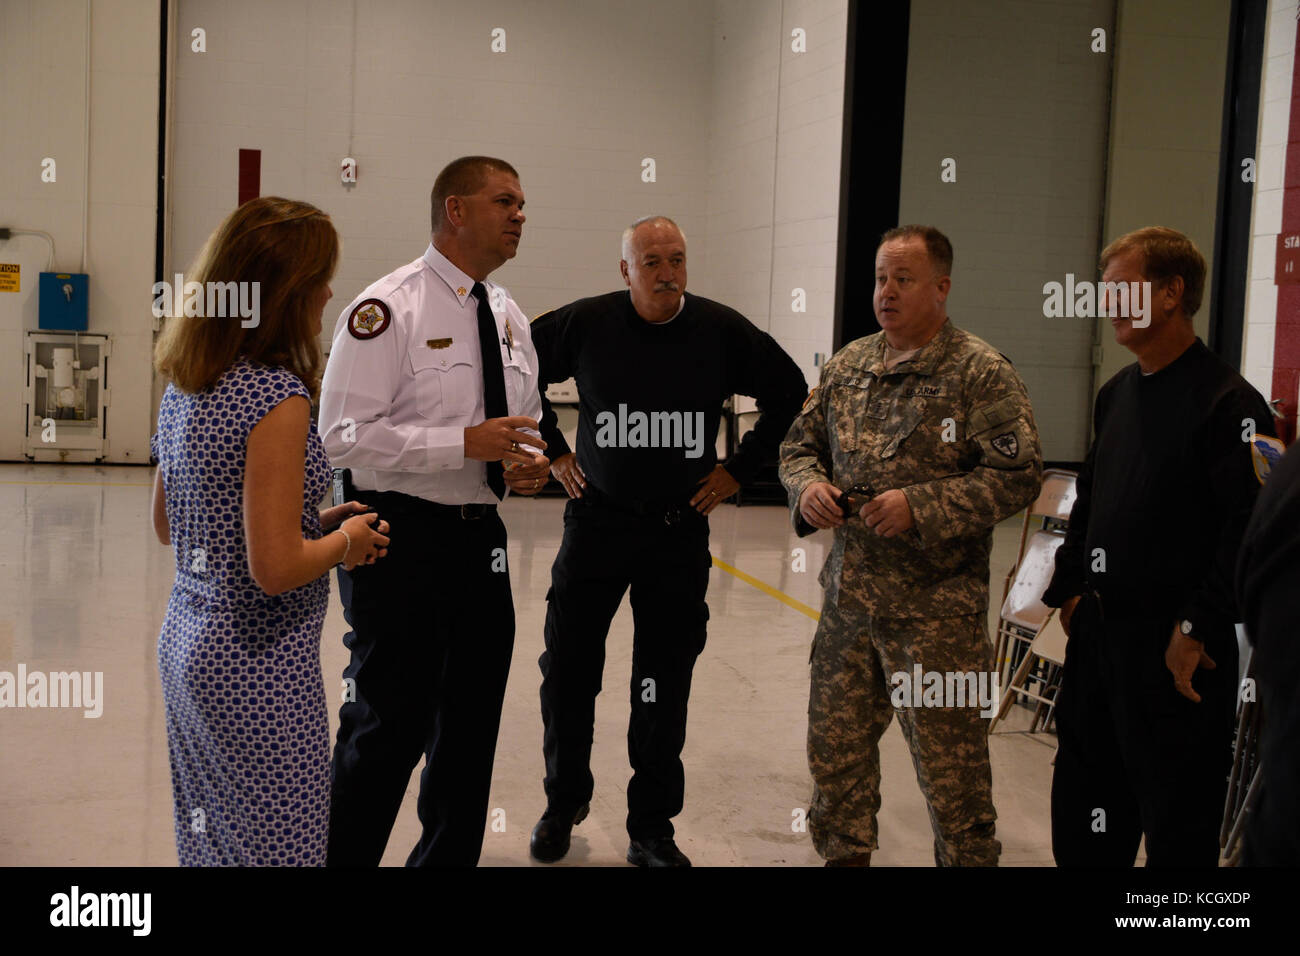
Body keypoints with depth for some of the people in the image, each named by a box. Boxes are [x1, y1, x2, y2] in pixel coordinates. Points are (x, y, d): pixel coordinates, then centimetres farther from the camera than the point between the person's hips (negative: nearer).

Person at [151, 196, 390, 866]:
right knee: (277, 845, 4)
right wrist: (347, 539, -5)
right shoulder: (276, 396, -21)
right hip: (260, 662, -9)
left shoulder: (183, 388, 5)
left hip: (186, 645, 9)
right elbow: (274, 568, -24)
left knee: (210, 840, 20)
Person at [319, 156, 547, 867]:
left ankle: (448, 858, 33)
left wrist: (528, 463, -1)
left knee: (473, 721, 16)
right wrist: (466, 442, -24)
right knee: (391, 722, -1)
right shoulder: (387, 309, -12)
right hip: (401, 537, -7)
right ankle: (344, 858, 20)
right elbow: (342, 435, -18)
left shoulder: (509, 317, 13)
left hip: (481, 539, 8)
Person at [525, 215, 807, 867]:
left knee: (664, 689, 6)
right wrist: (552, 449, 5)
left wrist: (738, 469, 6)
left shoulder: (721, 330, -3)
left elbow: (789, 392, 10)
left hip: (680, 530, 0)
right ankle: (565, 802, 29)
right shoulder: (585, 324, -5)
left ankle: (651, 830, 21)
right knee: (566, 672, 5)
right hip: (596, 522, 0)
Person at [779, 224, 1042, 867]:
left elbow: (1017, 475, -14)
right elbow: (799, 444, 18)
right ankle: (842, 854, 35)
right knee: (835, 742, 17)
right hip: (848, 596, 6)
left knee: (950, 764, 3)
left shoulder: (981, 373, -9)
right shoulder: (847, 364, 10)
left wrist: (920, 507, -21)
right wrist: (808, 485, -5)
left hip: (937, 609, -6)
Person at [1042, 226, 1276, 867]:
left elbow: (1253, 530, -20)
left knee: (1179, 820, 5)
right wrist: (1070, 588, 14)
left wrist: (1200, 629, -20)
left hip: (1175, 650, -8)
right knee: (1085, 812, 19)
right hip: (1098, 631, 8)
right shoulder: (1116, 393, 11)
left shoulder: (1228, 403, -15)